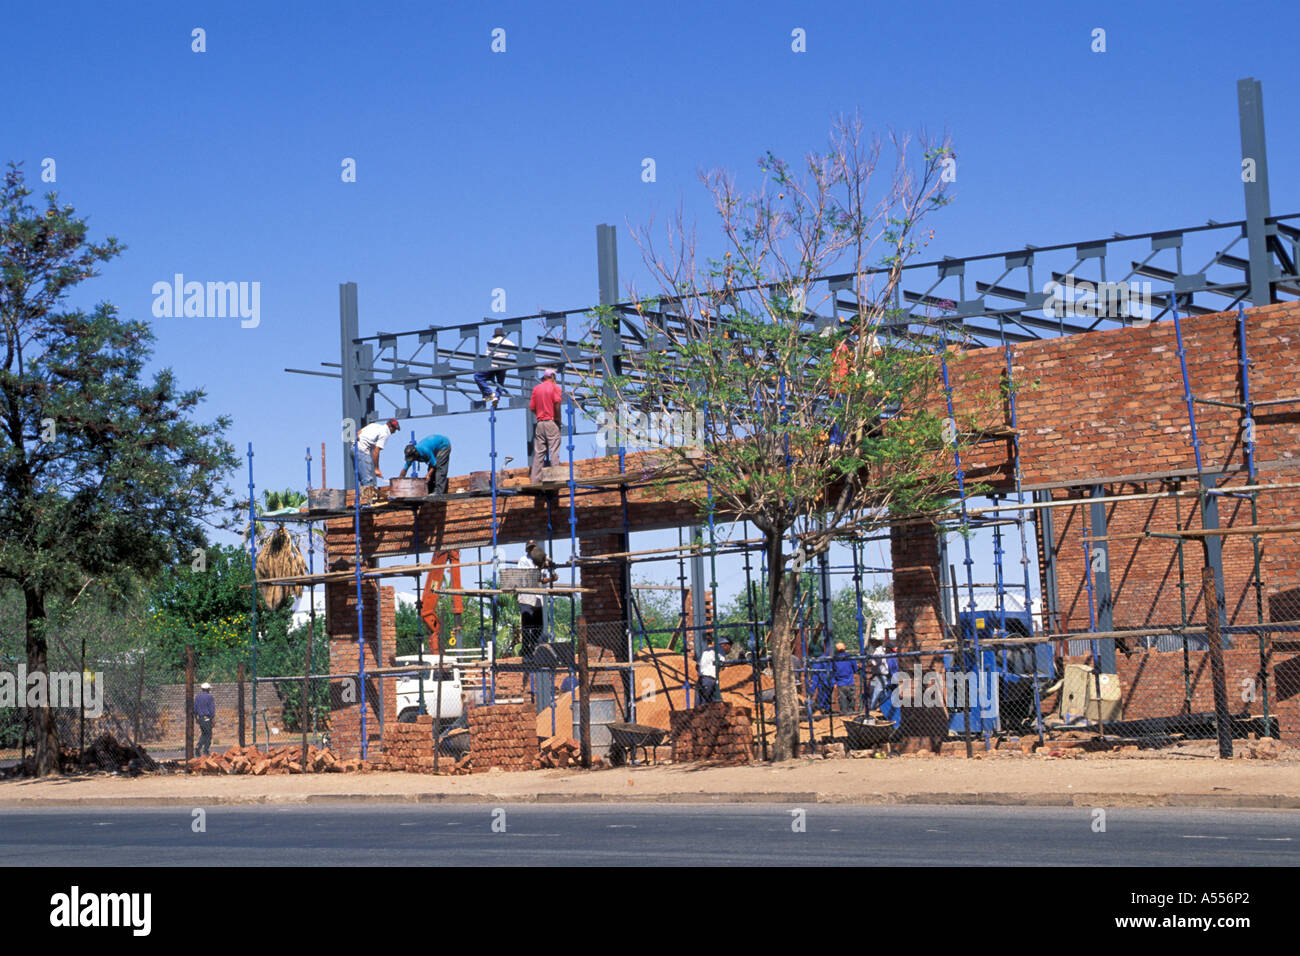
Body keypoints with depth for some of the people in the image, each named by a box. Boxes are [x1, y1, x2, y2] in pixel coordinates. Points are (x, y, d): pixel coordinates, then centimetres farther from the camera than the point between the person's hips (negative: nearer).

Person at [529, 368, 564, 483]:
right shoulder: (555, 388, -2)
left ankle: (535, 479, 1)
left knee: (538, 452, 5)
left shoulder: (536, 388, 11)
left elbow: (532, 407, 8)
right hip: (551, 422, -4)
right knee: (554, 451, -4)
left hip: (539, 423, 4)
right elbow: (557, 405, -12)